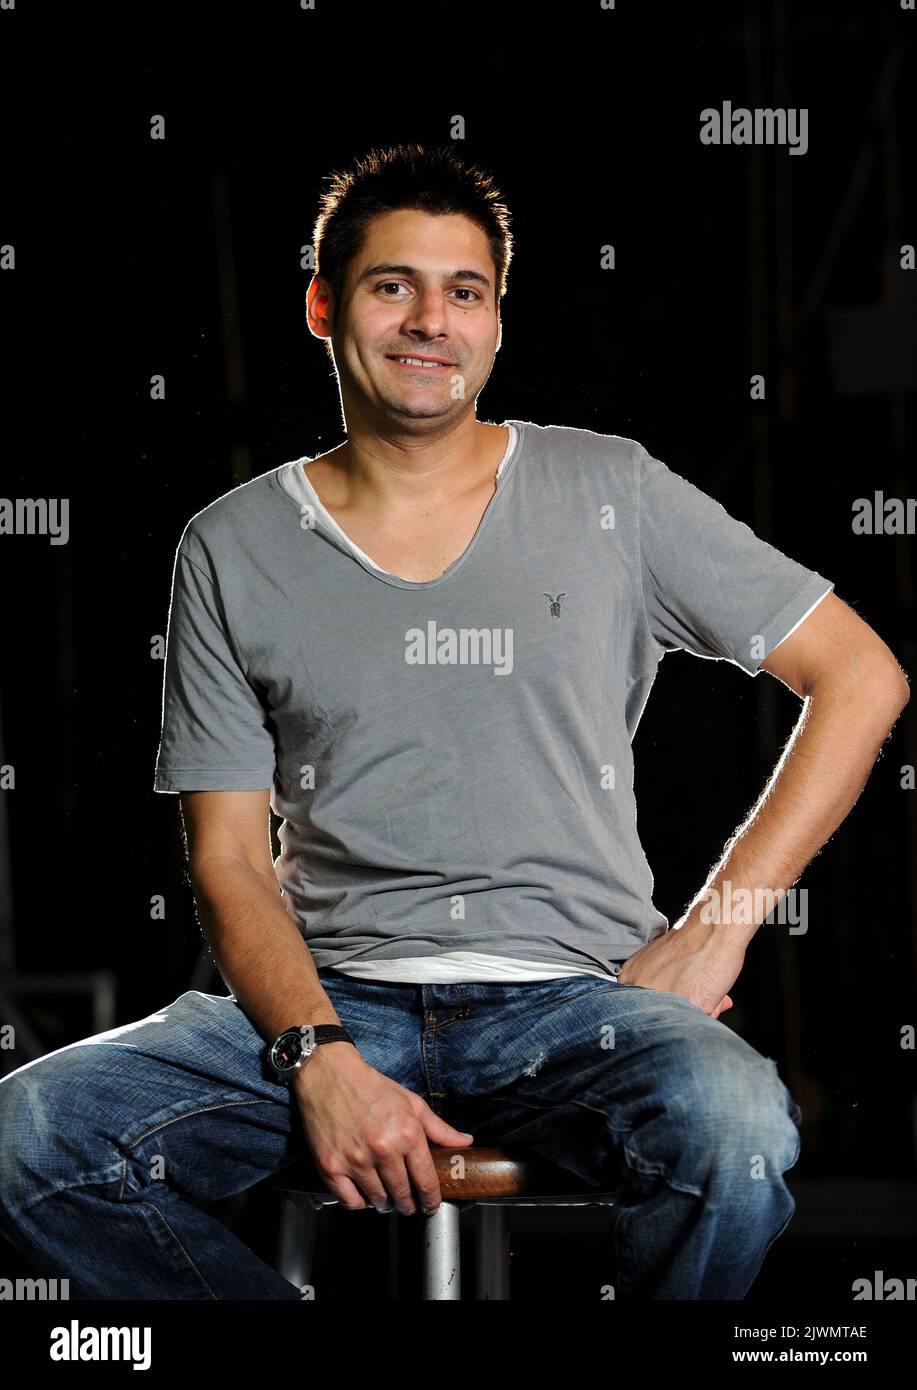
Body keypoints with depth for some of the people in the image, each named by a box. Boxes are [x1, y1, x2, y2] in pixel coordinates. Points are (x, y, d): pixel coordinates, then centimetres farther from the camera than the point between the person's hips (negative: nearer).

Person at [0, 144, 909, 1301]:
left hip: (570, 997, -1)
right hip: (329, 1000, 2)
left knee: (736, 1125, -37)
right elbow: (229, 857, 6)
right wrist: (323, 1062, -13)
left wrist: (718, 924, -2)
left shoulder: (610, 493, 8)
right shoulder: (232, 552, 10)